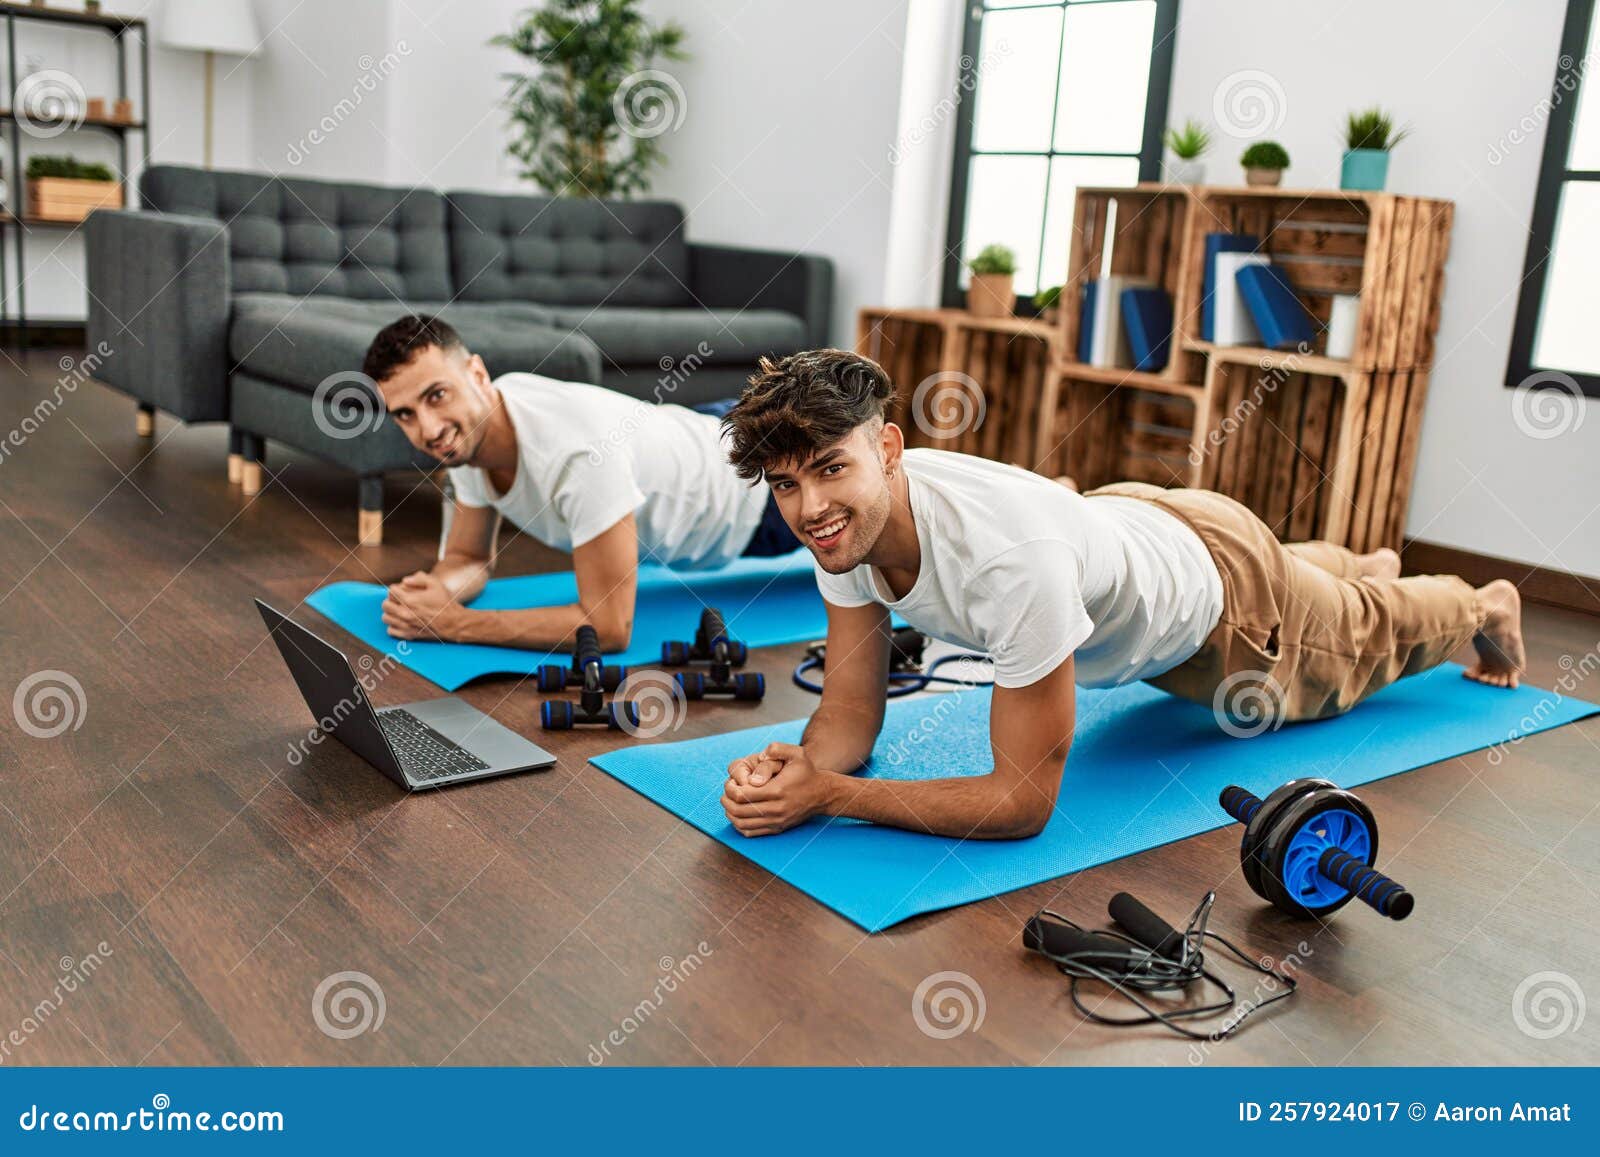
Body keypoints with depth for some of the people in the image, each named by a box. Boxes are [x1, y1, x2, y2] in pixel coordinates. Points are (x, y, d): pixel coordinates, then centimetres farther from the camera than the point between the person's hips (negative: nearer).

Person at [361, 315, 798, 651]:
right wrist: (430, 593, -31)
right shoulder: (467, 430, -22)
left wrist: (456, 624, -43)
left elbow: (609, 628, -44)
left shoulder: (577, 451, -48)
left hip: (757, 498, -7)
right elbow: (470, 559, -7)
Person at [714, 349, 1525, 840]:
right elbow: (851, 713, -21)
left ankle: (1487, 607, 63)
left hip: (1221, 585, -5)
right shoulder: (842, 521, -29)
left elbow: (1024, 799, -44)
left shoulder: (1012, 556, -51)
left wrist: (826, 797, -49)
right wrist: (796, 768, -43)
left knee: (1360, 638, 28)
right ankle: (1368, 564, 74)